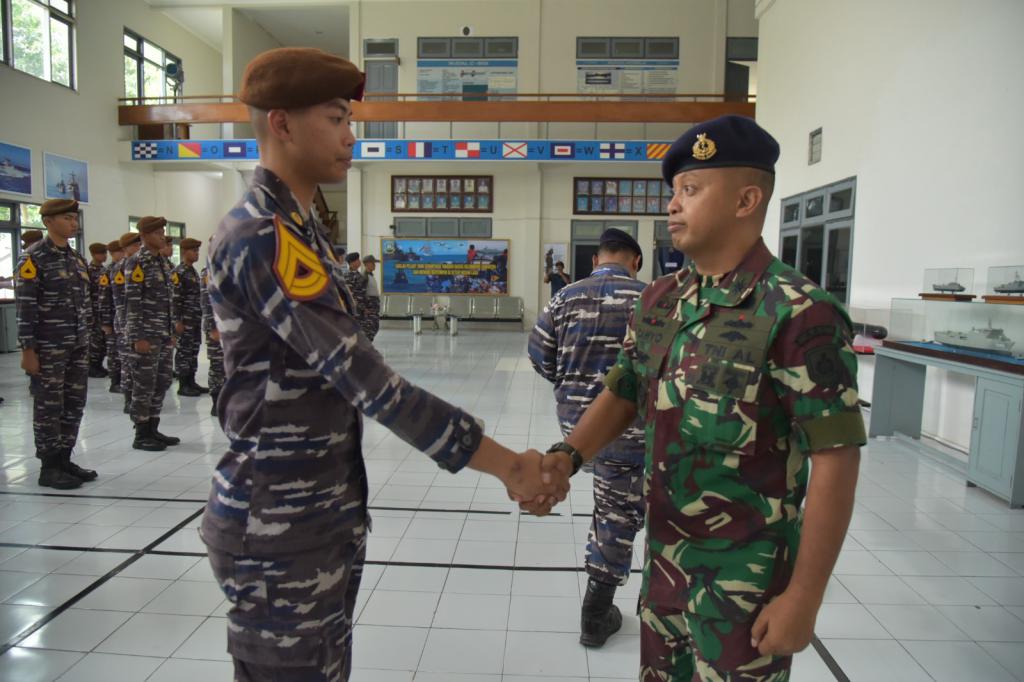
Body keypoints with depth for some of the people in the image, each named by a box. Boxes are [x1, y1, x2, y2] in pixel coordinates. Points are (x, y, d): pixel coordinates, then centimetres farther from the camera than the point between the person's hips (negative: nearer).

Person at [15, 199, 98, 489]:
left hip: (78, 346, 7)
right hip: (48, 347, -7)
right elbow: (25, 306, -12)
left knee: (74, 405, 10)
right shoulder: (33, 257, -8)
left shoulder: (77, 258, 13)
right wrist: (27, 350, -15)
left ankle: (64, 460, 22)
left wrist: (86, 339, 14)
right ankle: (49, 467, 12)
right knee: (49, 408, 2)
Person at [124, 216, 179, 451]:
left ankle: (153, 430, 20)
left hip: (164, 335, 8)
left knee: (162, 383, 11)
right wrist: (137, 337, -18)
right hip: (146, 335, -8)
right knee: (144, 386, -2)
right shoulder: (137, 262, -10)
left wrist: (172, 332, 17)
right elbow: (132, 302, -14)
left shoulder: (163, 261, 14)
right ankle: (141, 435, 7)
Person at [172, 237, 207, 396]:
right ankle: (183, 385, 2)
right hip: (185, 320, -9)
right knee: (184, 351, -3)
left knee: (194, 351, 11)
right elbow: (174, 298, -16)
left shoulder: (194, 271, 16)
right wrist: (177, 321, -19)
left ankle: (191, 382, 18)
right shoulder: (178, 272, -11)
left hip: (195, 320, 9)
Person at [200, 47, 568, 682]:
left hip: (324, 515, 9)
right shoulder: (261, 237, -19)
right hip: (279, 526, -9)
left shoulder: (299, 229, 11)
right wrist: (506, 463, -23)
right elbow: (369, 382, -26)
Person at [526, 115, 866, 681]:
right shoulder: (660, 301, 2)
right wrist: (568, 455, -11)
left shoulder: (797, 313, -19)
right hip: (663, 559, 6)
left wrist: (803, 597, -16)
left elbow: (835, 461, -17)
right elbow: (622, 395, 8)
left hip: (745, 580, -6)